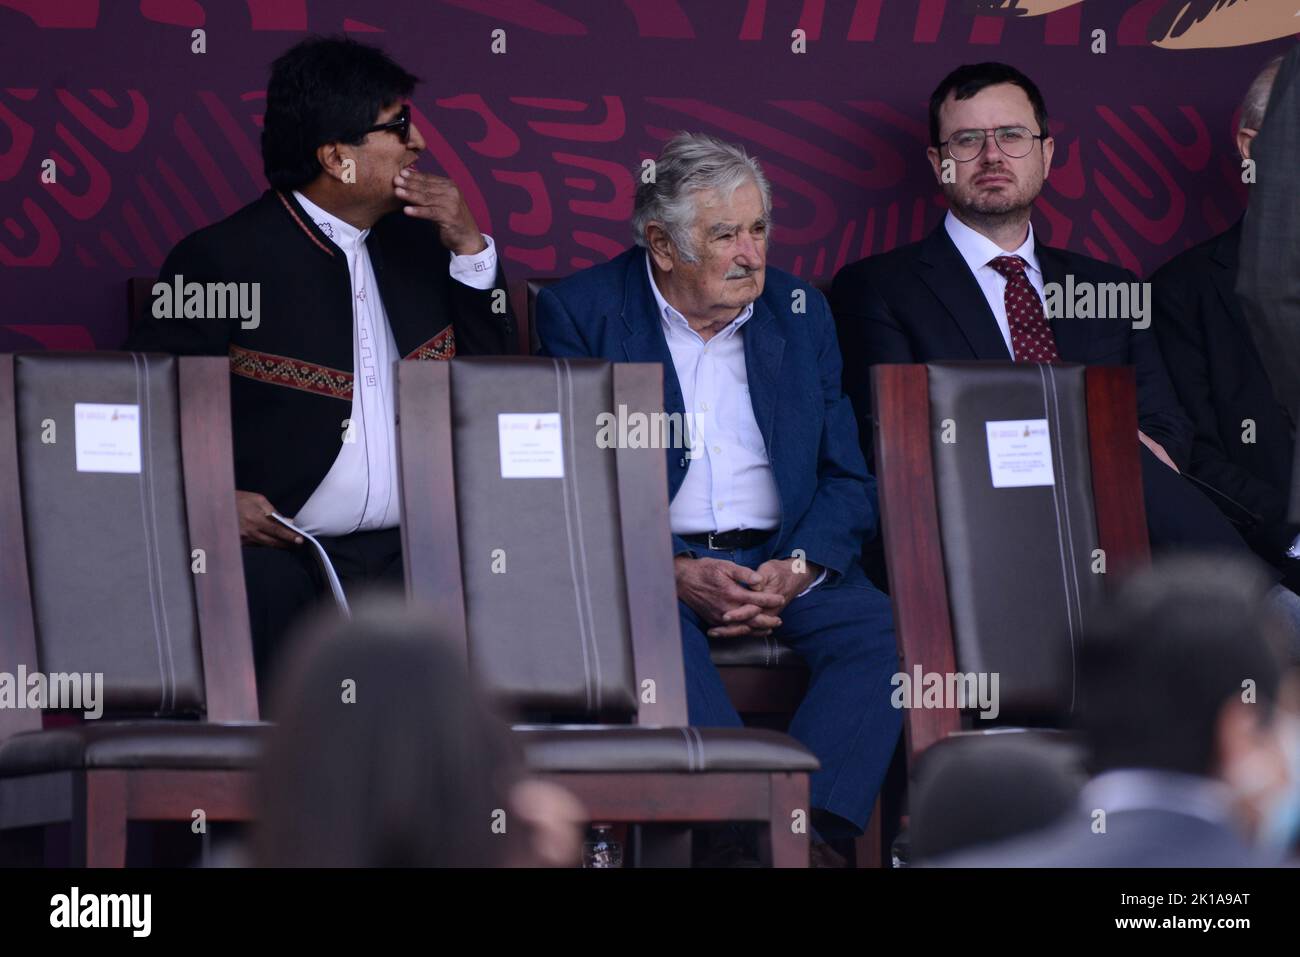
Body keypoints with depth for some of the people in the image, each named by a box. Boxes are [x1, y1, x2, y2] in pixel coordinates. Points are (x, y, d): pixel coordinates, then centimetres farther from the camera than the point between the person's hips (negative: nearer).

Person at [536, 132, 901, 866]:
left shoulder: (802, 314, 14)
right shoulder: (580, 312, 4)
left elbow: (848, 478, 12)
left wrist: (797, 570, -9)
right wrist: (675, 575, -17)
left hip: (788, 564, 3)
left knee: (885, 632, -27)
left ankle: (811, 827, -40)